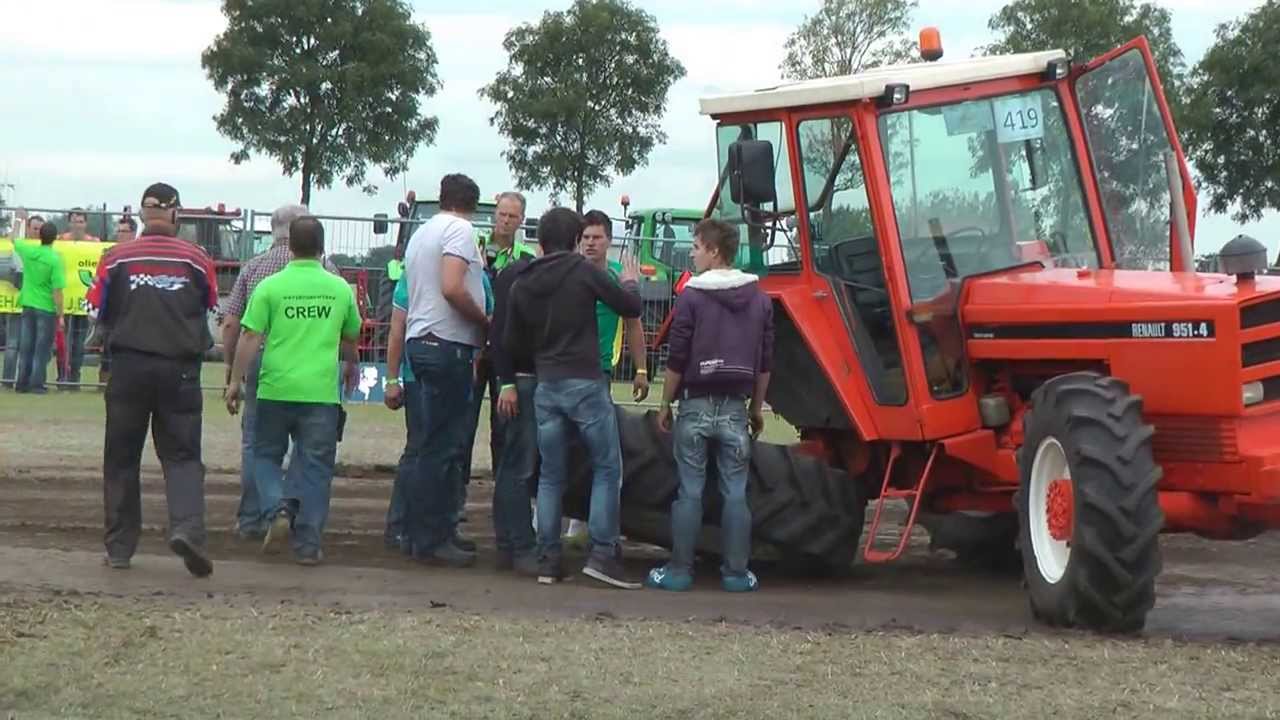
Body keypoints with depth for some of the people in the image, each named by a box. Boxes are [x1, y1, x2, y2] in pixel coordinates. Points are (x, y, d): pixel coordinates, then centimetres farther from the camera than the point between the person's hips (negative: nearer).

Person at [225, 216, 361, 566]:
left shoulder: (271, 287, -3)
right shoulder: (340, 288, 5)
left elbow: (250, 338, -6)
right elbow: (350, 340, 18)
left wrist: (235, 380, 1)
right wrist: (350, 366, 38)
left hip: (276, 389, -1)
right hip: (321, 391, 1)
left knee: (266, 455, 16)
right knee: (315, 466, 6)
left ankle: (279, 509, -8)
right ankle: (308, 544, 5)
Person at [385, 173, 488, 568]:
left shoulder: (421, 233, 19)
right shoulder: (459, 229, -9)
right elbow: (452, 288, -22)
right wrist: (485, 321, -9)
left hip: (422, 342, 9)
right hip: (449, 344, -9)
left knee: (438, 445, 14)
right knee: (443, 447, -6)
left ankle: (425, 534, 17)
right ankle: (431, 540, -5)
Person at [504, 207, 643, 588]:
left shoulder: (522, 285, 7)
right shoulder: (583, 271, -7)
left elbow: (512, 343, 13)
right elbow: (630, 307, -2)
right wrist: (631, 281, 19)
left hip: (546, 386, 5)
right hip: (585, 384, -5)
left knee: (550, 475, 11)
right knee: (607, 468, 4)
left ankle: (548, 560, 8)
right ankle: (602, 553, -4)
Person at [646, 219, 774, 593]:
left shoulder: (692, 297, -8)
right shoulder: (759, 300, 5)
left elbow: (677, 361, -8)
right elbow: (764, 362, 9)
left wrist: (666, 404, 3)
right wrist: (757, 408, 18)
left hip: (696, 404, -3)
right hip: (735, 408, 3)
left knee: (689, 491, 1)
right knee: (735, 492, 5)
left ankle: (679, 570, 3)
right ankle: (736, 572, 6)